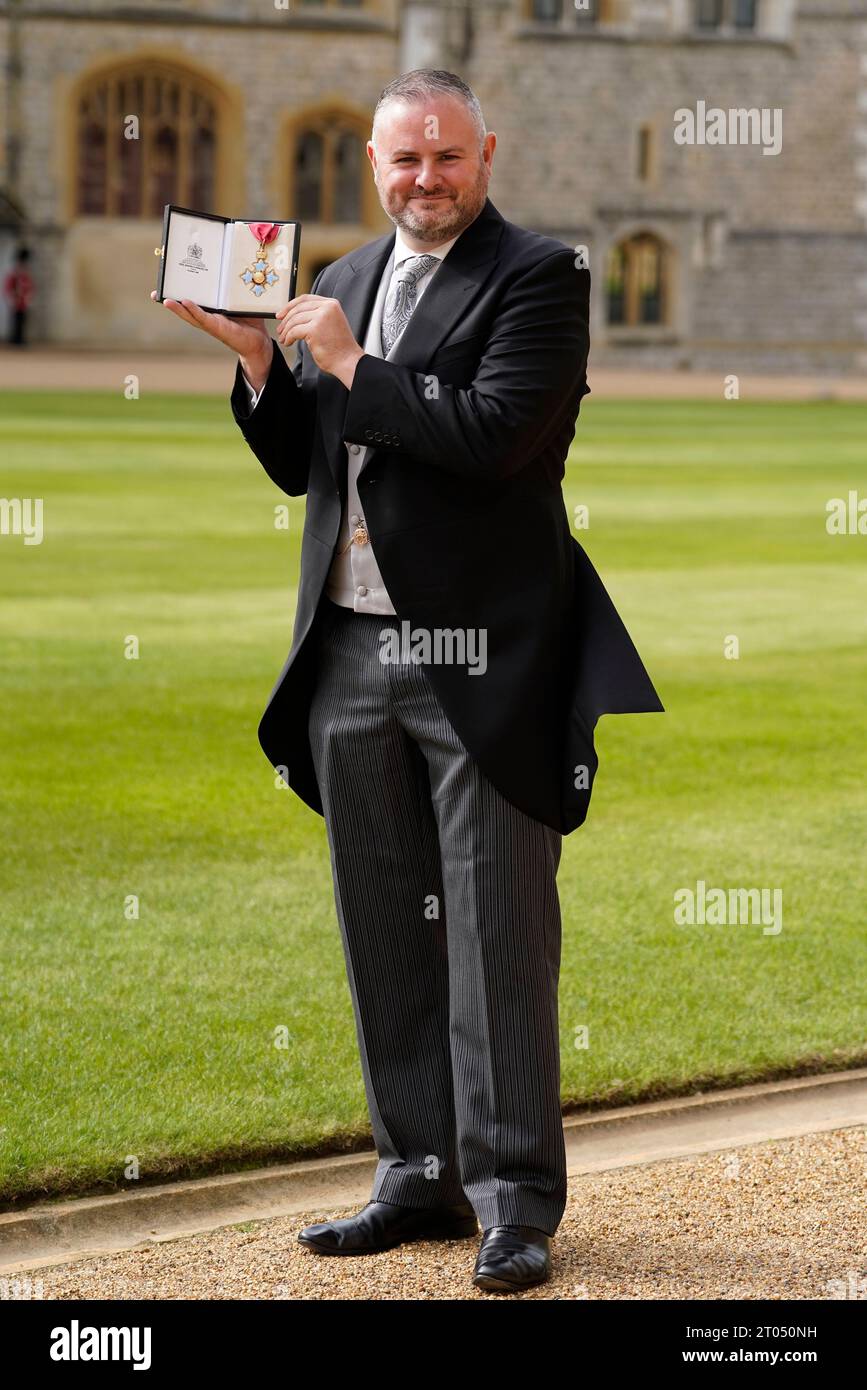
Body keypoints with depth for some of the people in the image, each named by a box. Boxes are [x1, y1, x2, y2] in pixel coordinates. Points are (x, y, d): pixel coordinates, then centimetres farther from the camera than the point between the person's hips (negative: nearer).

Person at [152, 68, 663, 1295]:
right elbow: (301, 467, 16)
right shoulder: (344, 282, 16)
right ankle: (421, 1178, 22)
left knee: (499, 933, -2)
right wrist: (257, 358, 0)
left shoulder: (538, 277, -4)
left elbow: (494, 434, -19)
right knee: (385, 930, 12)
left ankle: (515, 1198, 5)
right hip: (352, 654, 7)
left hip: (480, 662, -6)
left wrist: (347, 365, -12)